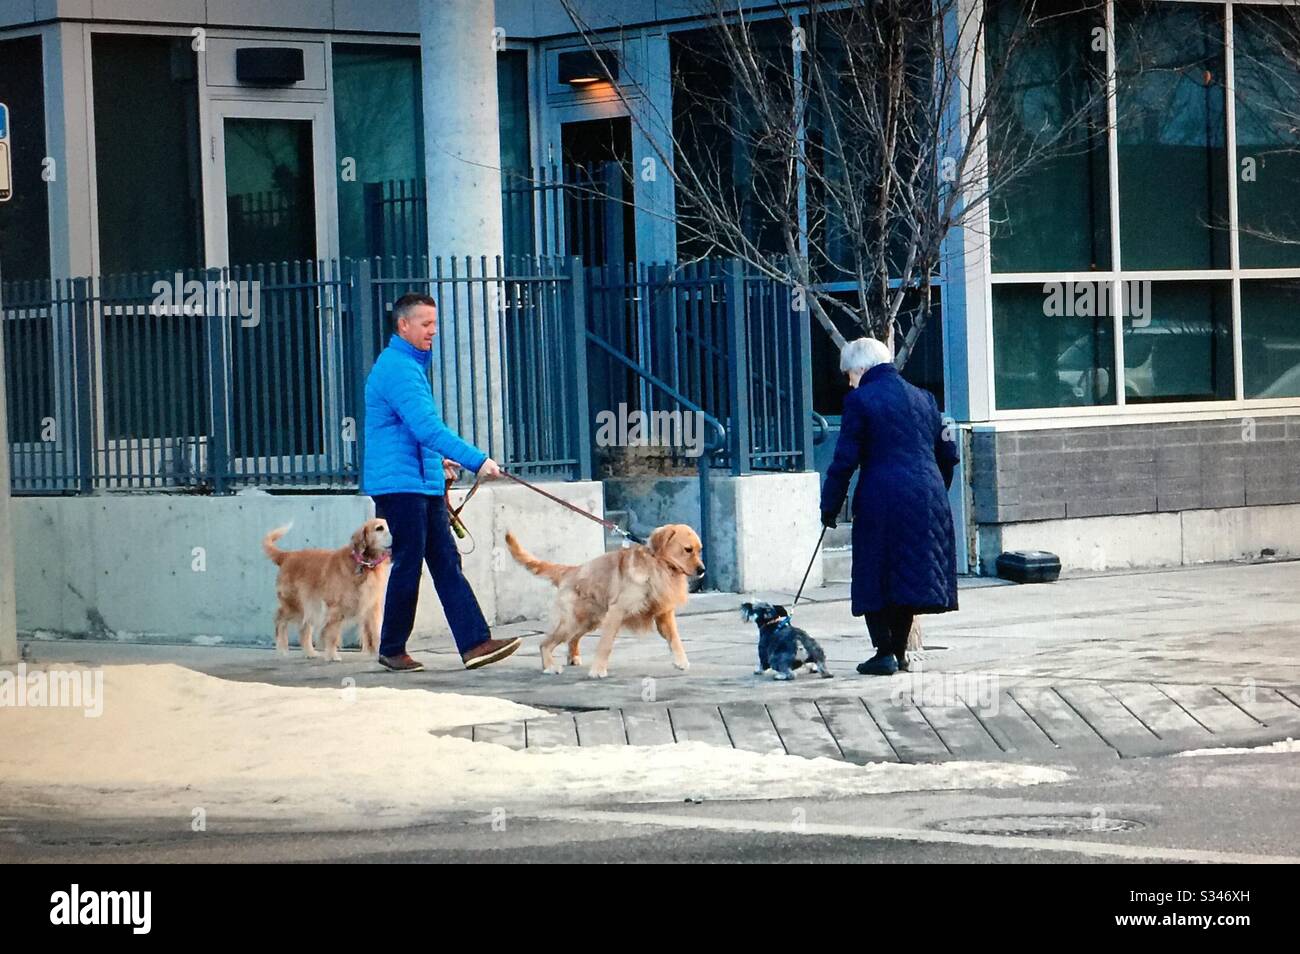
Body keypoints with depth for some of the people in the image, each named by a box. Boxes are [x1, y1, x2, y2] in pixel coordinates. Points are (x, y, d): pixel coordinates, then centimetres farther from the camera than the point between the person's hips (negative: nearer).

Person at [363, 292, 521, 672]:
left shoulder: (411, 365, 19)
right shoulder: (397, 369, -15)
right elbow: (428, 428, -26)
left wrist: (438, 460, 20)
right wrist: (477, 460, -28)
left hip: (425, 484, 10)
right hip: (399, 484, -10)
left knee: (447, 563, 1)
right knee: (408, 566, -3)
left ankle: (474, 643, -4)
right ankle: (392, 650, 9)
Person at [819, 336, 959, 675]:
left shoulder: (860, 400, -5)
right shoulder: (922, 398, 13)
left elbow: (845, 460, -8)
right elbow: (947, 453, 15)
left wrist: (830, 506, -2)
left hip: (881, 502, -6)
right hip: (928, 500, 6)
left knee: (877, 579, 3)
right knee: (910, 574, 14)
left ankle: (885, 652, -2)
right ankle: (900, 651, 17)